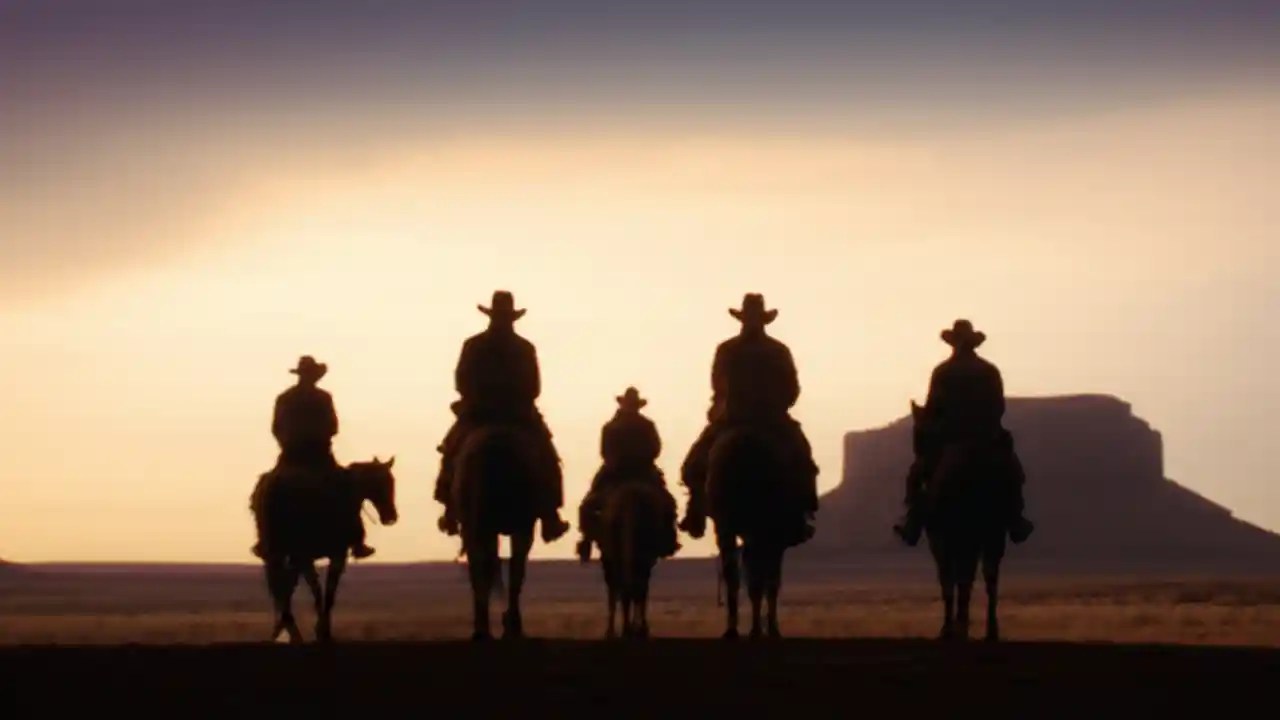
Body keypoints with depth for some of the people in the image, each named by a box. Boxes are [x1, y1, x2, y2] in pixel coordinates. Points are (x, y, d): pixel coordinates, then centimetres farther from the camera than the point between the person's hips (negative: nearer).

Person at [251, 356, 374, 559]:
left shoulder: (283, 399, 4)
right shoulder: (323, 398, -4)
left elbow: (276, 429, 7)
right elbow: (333, 427, -1)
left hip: (290, 457, 2)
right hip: (319, 457, -2)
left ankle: (266, 540, 6)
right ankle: (356, 542, -1)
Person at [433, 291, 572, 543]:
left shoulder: (473, 345, -4)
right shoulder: (525, 348, -5)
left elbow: (461, 382, 0)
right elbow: (534, 387, -2)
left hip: (477, 415, 1)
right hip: (519, 416, -1)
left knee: (454, 449, 22)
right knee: (545, 456, 14)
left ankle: (452, 514, 14)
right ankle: (550, 519, 5)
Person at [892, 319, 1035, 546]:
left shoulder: (942, 372, -5)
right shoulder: (991, 371, 1)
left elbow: (931, 408, -6)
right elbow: (999, 407, 2)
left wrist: (930, 430, 11)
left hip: (948, 439, -1)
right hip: (986, 440, 1)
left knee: (917, 473, 16)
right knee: (1012, 471, 22)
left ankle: (914, 525, 3)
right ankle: (1016, 523, 13)